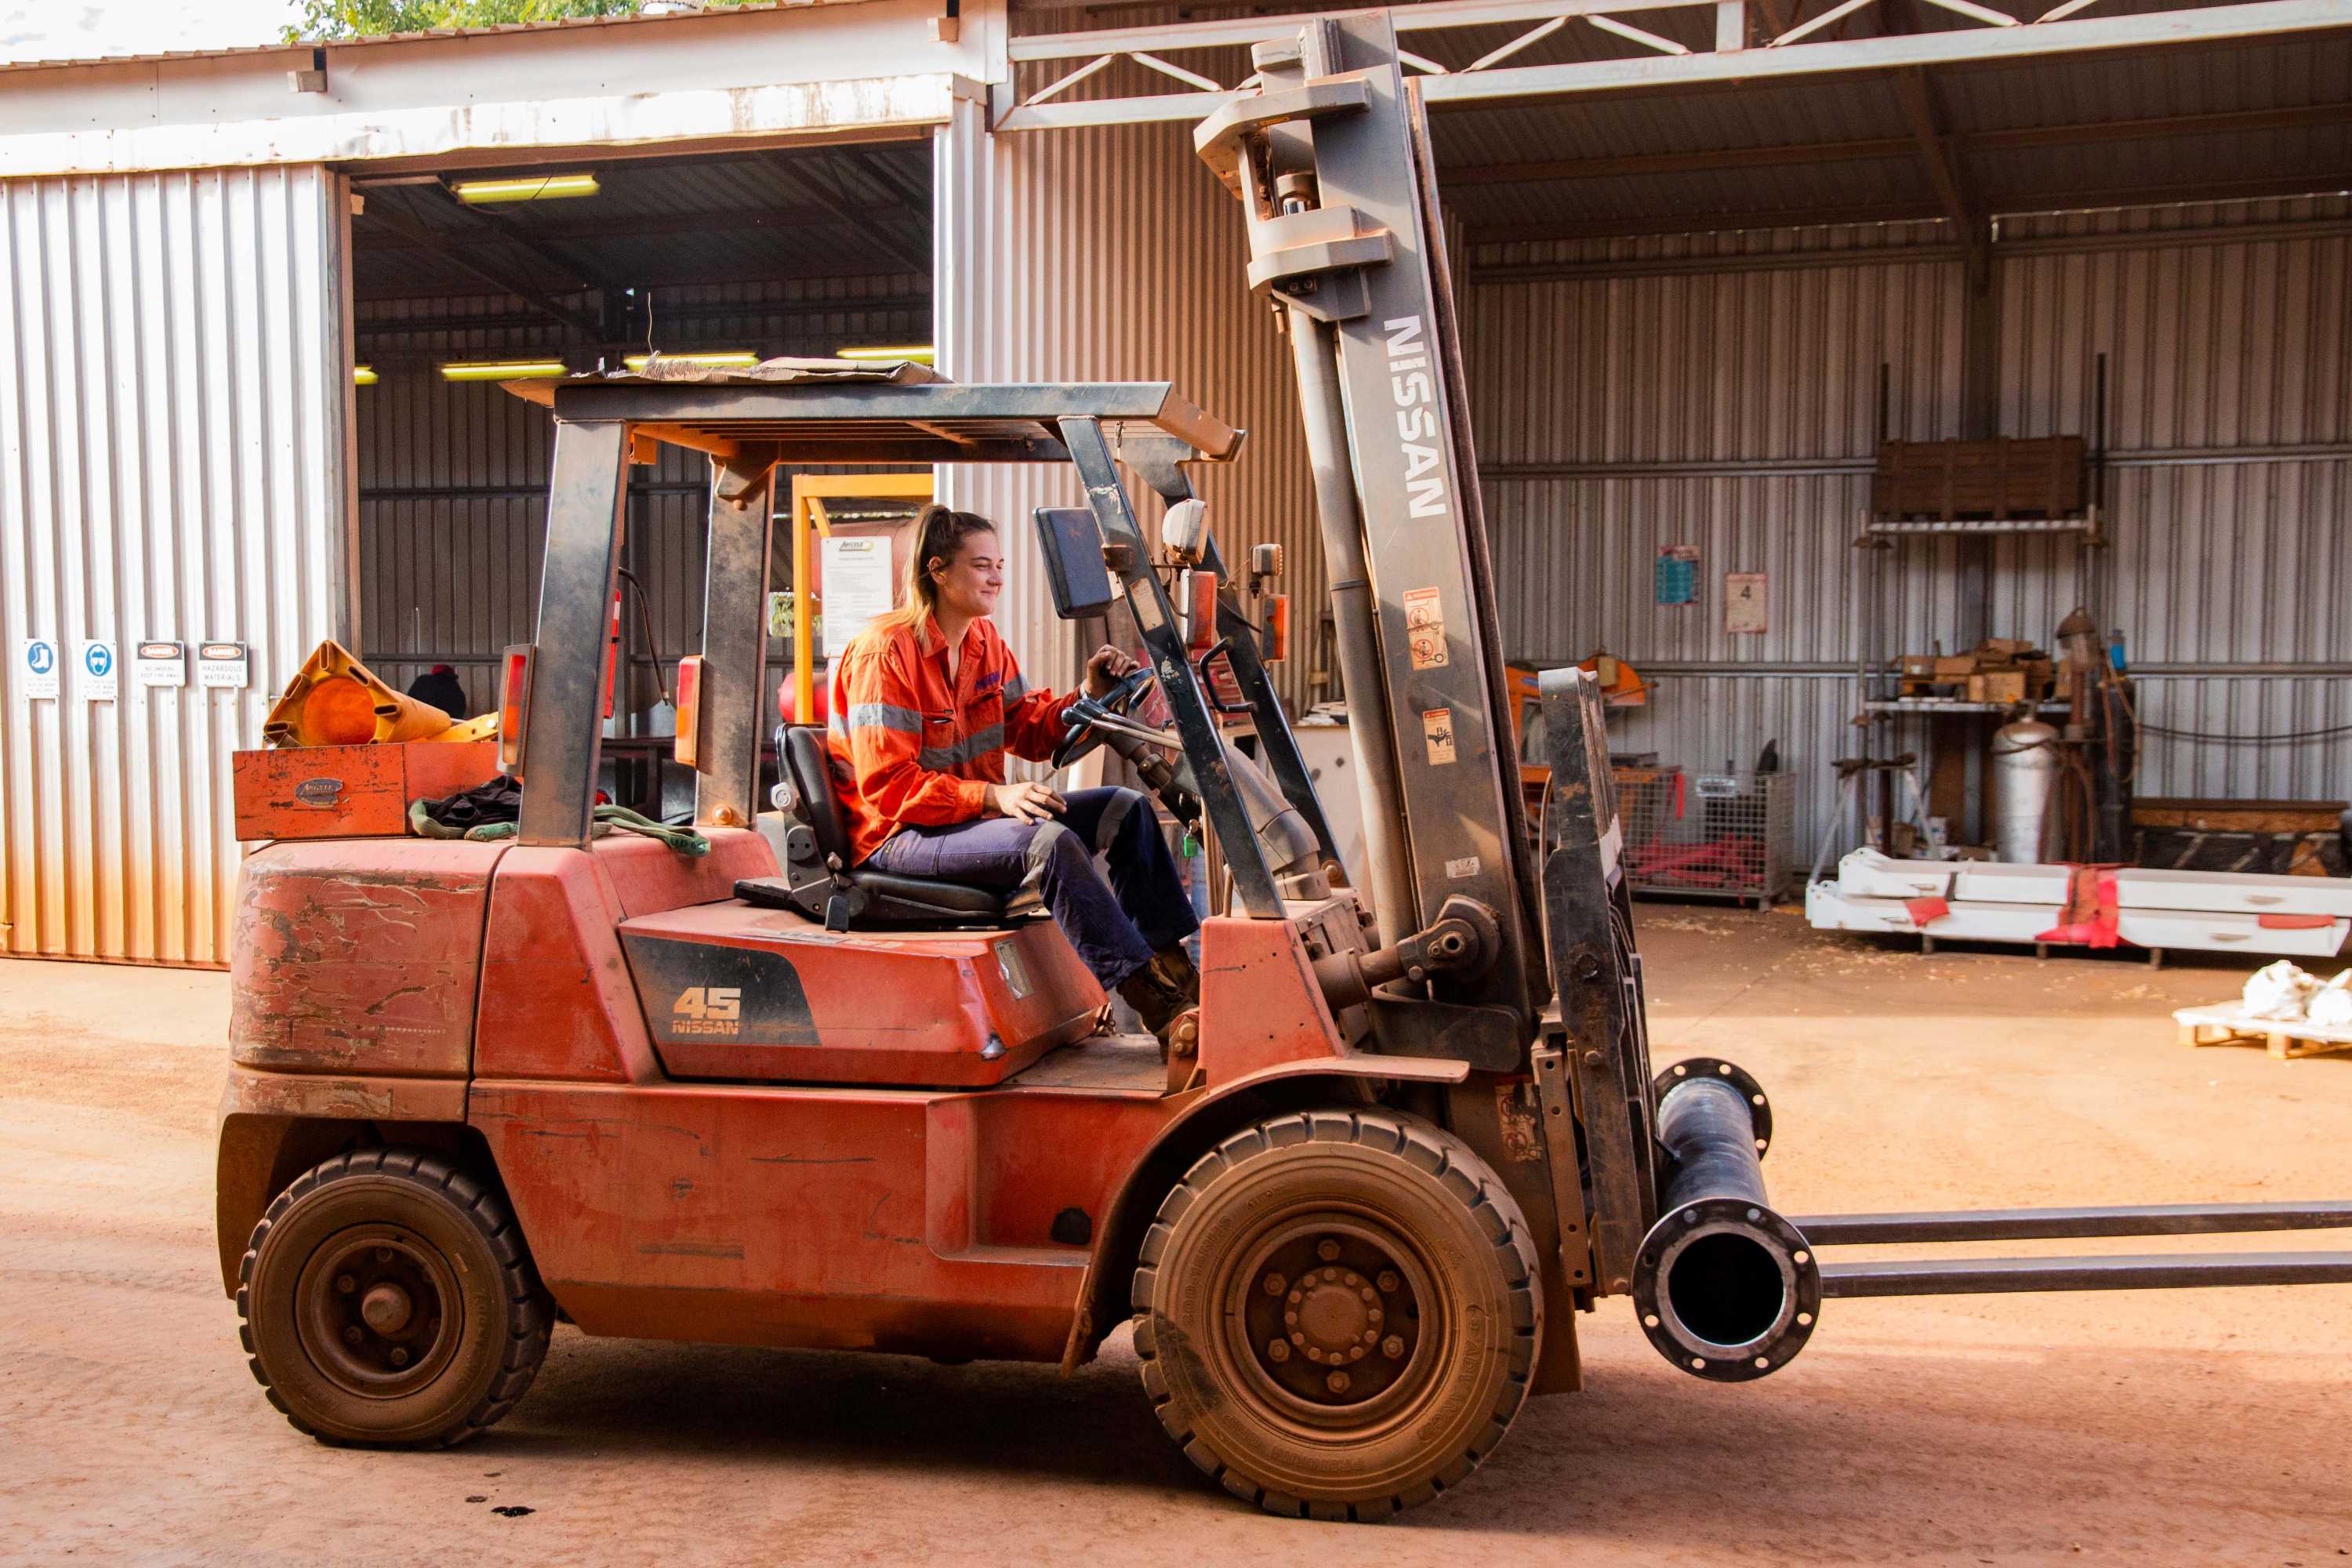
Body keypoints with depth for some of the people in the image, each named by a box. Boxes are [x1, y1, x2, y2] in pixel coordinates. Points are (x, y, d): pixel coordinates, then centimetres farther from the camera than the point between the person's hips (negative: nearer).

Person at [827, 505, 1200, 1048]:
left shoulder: (983, 639, 11)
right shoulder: (886, 651, -16)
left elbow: (1027, 729, 14)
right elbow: (888, 785, -21)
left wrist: (1089, 696, -5)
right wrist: (994, 796, -30)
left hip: (978, 814, 9)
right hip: (901, 835, -9)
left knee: (1127, 809, -1)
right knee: (1050, 840, -33)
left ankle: (1176, 974, -7)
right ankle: (1157, 1004, -30)